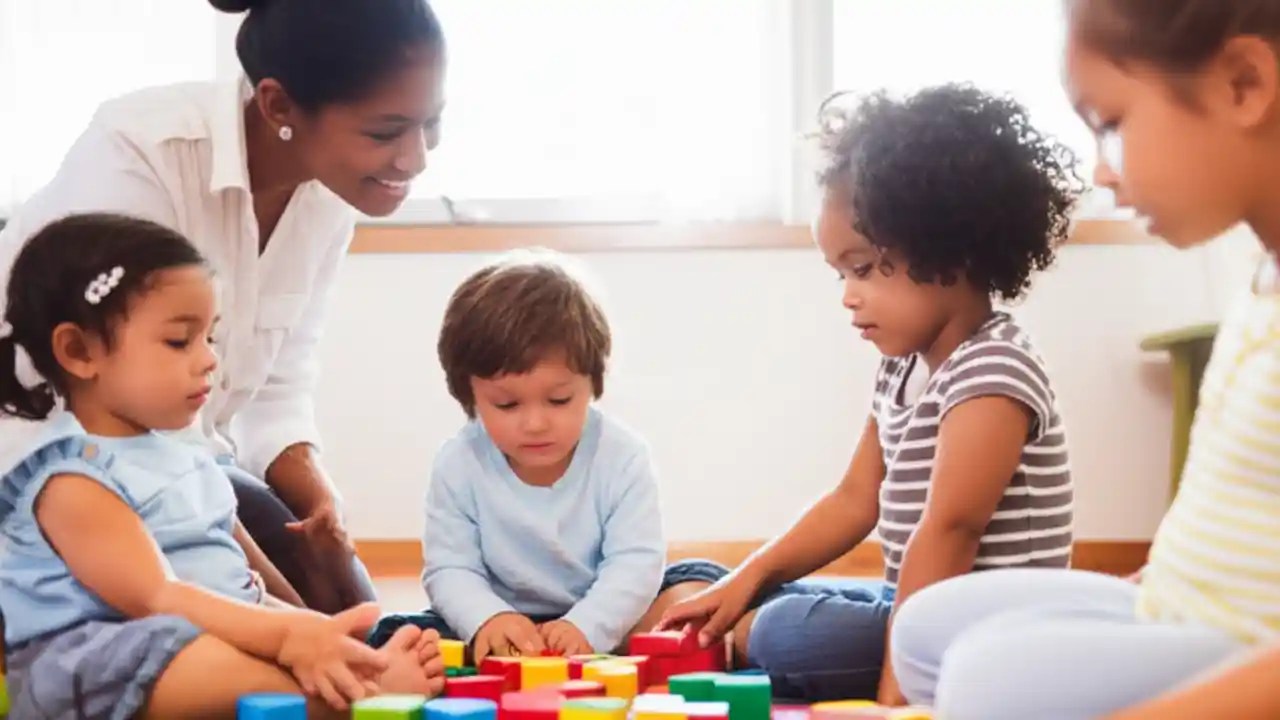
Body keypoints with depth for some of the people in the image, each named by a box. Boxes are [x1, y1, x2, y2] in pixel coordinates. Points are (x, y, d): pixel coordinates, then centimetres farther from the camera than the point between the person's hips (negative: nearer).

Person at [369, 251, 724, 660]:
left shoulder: (621, 456, -11)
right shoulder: (459, 466, -9)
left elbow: (635, 563, -16)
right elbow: (450, 570, -10)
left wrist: (586, 627, -34)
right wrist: (487, 619, -33)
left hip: (604, 620, 0)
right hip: (510, 629, 0)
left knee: (696, 582, -20)